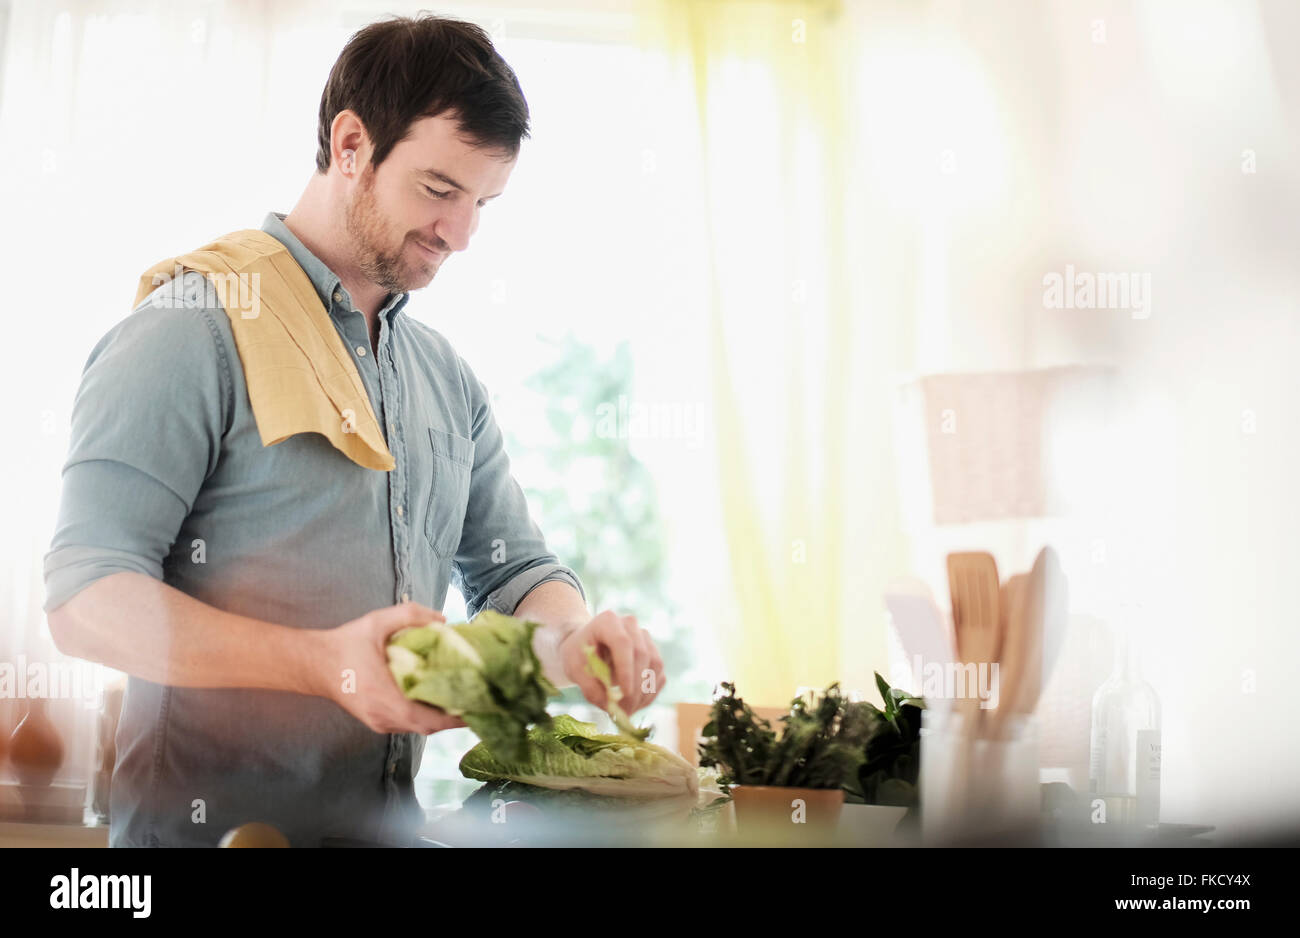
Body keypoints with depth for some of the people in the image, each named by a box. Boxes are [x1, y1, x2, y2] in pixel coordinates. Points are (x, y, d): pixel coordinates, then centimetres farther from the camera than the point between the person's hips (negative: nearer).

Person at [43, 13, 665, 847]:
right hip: (215, 823, -7)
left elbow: (513, 568, 18)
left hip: (392, 826, 7)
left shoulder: (451, 379, 16)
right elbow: (88, 599, -13)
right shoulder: (196, 331, -6)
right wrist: (324, 663, -25)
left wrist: (572, 639, -6)